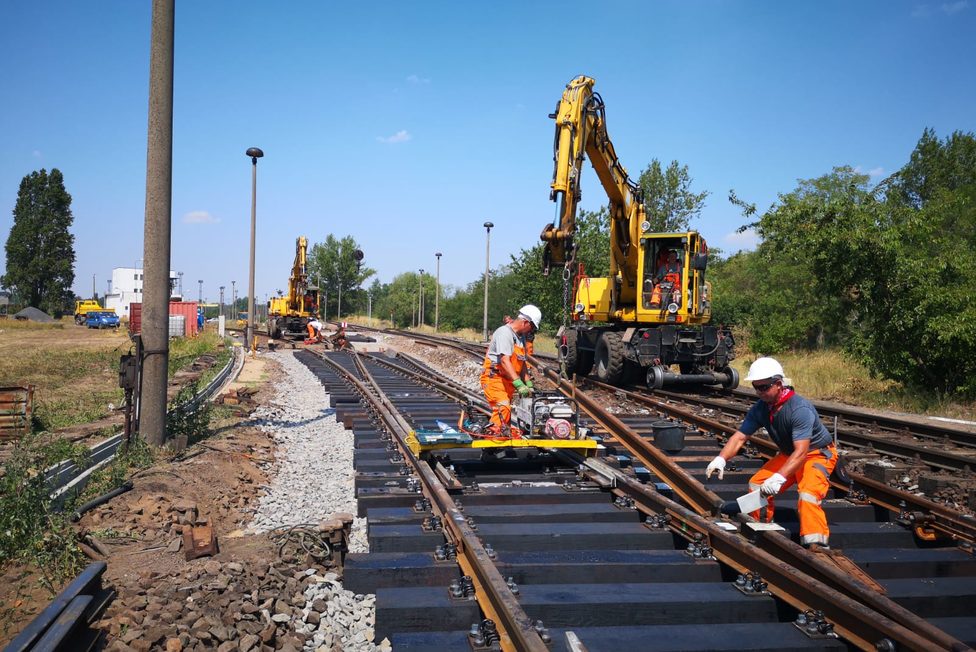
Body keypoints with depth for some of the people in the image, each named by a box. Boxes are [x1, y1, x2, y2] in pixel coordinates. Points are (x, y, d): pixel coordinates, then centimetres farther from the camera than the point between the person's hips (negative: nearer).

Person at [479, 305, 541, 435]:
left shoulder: (521, 336, 14)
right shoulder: (504, 333, -16)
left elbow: (522, 363, 20)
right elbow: (505, 361, -26)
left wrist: (528, 384, 10)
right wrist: (519, 384, -31)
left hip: (508, 381, 10)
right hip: (494, 378, -10)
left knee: (506, 410, 9)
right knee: (503, 408, -23)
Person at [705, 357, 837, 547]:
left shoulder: (800, 409, -32)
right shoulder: (760, 409, -9)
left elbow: (801, 452, -38)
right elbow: (740, 437, -10)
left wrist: (779, 478, -48)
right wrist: (721, 459, -29)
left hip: (818, 454, -8)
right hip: (789, 455, 8)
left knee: (808, 494, -30)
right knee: (757, 484, 1)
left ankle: (817, 545, -29)